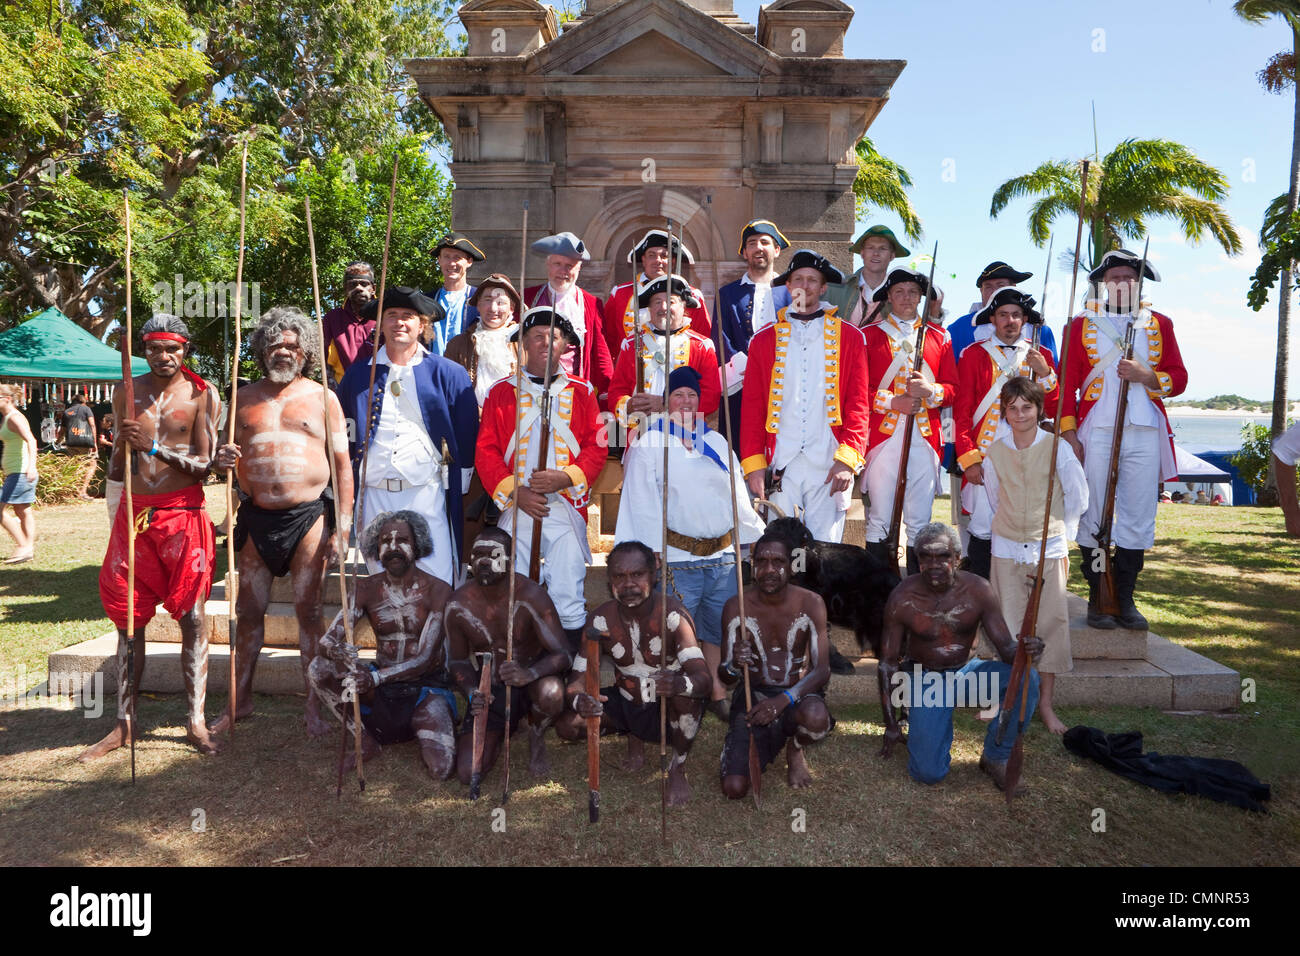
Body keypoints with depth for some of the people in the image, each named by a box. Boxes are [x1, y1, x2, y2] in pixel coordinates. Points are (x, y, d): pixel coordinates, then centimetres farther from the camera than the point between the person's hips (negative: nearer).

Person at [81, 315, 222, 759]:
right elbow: (117, 469, 20)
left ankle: (195, 719, 5)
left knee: (192, 616, -3)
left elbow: (202, 466, -8)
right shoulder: (127, 393, 10)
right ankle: (124, 722, 17)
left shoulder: (202, 395, -2)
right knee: (128, 619, 7)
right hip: (134, 513, 4)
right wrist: (122, 448, -3)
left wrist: (154, 447, -20)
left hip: (183, 515, -4)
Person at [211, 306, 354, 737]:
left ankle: (313, 706, 10)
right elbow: (230, 456, 21)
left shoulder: (322, 398, 4)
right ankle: (240, 701, 23)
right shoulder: (243, 399, 13)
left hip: (308, 516, -3)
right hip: (256, 517, 3)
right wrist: (222, 459, -5)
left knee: (308, 610, 1)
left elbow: (342, 465, 0)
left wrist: (341, 528, -7)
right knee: (249, 611, 8)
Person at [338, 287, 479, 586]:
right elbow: (343, 434, 19)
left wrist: (461, 491, 3)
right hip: (374, 496, 3)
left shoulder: (449, 374, 5)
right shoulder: (358, 374, 12)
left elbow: (467, 437, 5)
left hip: (427, 494, -2)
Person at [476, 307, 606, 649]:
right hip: (516, 508, 0)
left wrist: (566, 477, -13)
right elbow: (486, 451, 4)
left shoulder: (582, 392, 11)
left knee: (569, 601, -1)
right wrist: (515, 491, -10)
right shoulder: (501, 392, 10)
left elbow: (597, 447, 4)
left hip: (567, 508, 0)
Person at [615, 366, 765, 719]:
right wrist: (655, 554, -8)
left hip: (723, 557, 4)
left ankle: (717, 693, 25)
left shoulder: (717, 442, 18)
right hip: (678, 560, -4)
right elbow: (643, 503, -1)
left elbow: (737, 495, 19)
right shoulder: (649, 445, 4)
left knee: (719, 628, 11)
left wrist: (751, 540, 14)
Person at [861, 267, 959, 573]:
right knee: (879, 519, -1)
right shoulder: (869, 335, 8)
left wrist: (931, 391, -9)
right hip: (883, 437, -2)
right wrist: (891, 402, -11)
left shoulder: (939, 336, 15)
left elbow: (952, 388, 12)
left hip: (925, 439, 2)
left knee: (920, 521, 5)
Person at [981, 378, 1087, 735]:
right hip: (1006, 549, 1)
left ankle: (1046, 703, 10)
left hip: (1049, 548, -1)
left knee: (1050, 622, -1)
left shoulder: (1057, 448, -5)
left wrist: (1063, 536, 7)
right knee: (1008, 624, 2)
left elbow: (1077, 498, 6)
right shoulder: (995, 451, 1)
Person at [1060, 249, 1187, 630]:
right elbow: (1067, 382, 4)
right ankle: (1098, 600, 9)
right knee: (1094, 517, -1)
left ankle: (1125, 600, 12)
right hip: (1096, 433, -2)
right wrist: (1069, 432, -5)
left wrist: (1147, 376, -10)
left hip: (1144, 433, 2)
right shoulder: (1082, 324, 9)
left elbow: (1178, 378, 12)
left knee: (1138, 518, 2)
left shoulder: (1160, 324, 16)